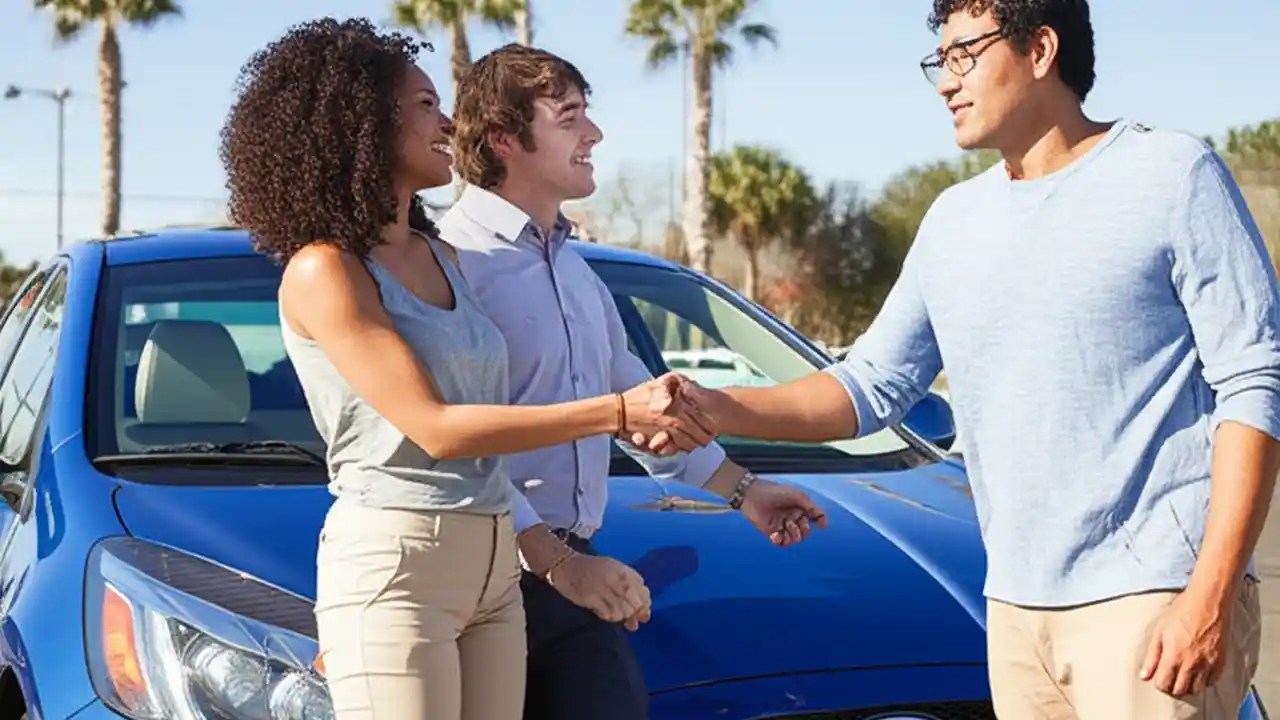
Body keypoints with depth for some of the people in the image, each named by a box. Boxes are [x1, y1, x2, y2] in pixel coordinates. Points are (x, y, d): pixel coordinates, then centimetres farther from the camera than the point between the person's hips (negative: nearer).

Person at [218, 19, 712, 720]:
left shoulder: (442, 260, 14)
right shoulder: (322, 272, -9)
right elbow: (435, 429, -15)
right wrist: (618, 411, -16)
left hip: (492, 568, 7)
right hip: (395, 567, -7)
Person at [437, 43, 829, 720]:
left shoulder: (572, 265, 16)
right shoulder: (456, 260, -14)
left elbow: (628, 391, 27)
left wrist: (740, 487, 29)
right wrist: (554, 561, -22)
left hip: (573, 565, 8)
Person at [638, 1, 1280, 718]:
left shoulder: (1171, 174, -3)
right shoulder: (954, 220, 15)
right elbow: (873, 386, 16)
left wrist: (1212, 593, -16)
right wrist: (719, 409, 0)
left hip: (1153, 597, -6)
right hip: (1016, 606, 6)